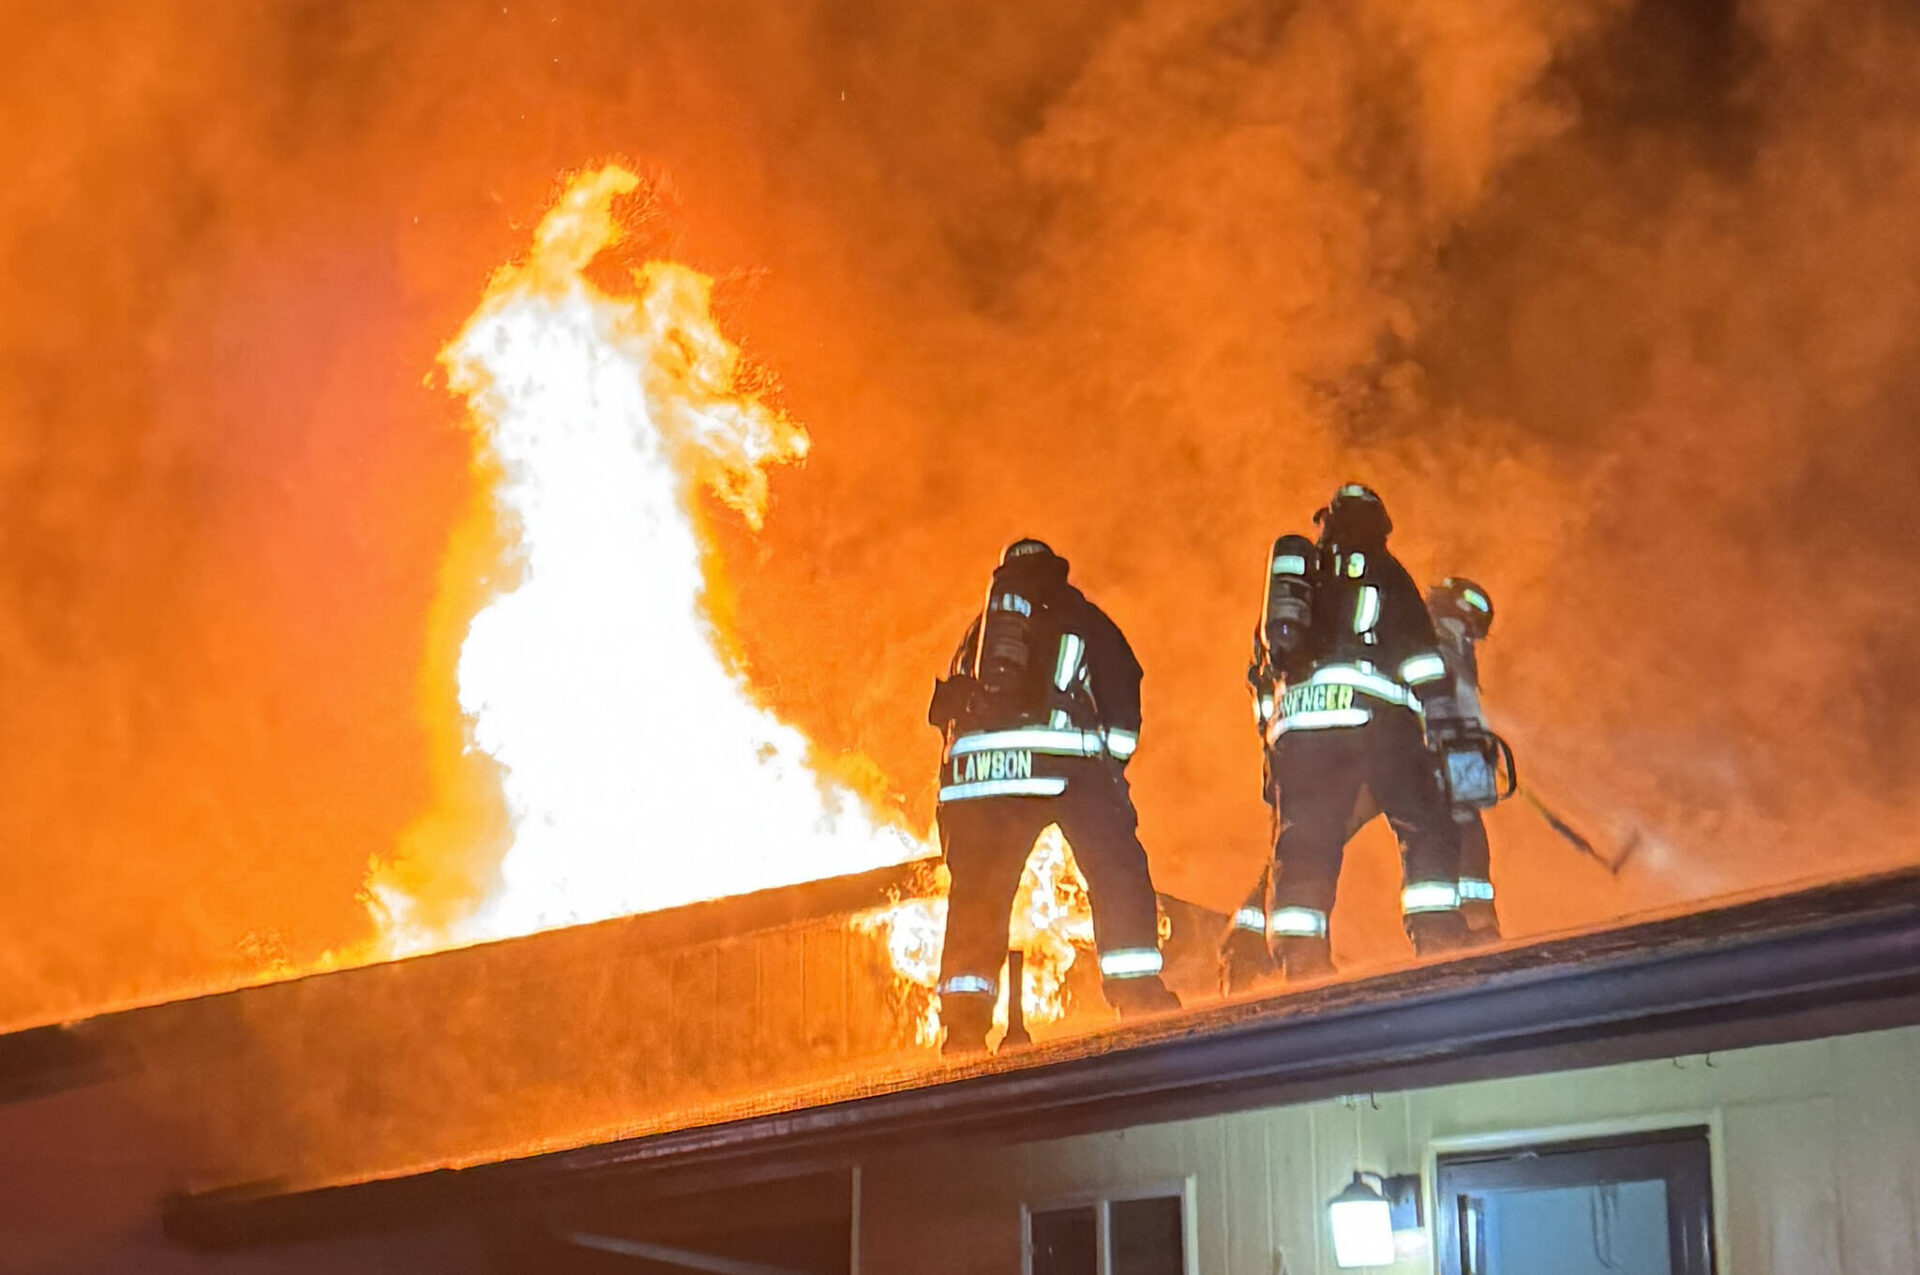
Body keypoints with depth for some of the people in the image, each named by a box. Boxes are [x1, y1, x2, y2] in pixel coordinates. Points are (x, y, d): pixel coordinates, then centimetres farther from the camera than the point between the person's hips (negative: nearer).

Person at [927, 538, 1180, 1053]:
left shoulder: (979, 628, 28)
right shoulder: (1079, 617, 19)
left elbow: (946, 709, 25)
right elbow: (1122, 689, 9)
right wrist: (1113, 761, 14)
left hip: (976, 762, 3)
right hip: (1065, 757, -3)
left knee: (976, 889, 7)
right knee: (1118, 867, 2)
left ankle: (964, 1013, -2)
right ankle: (1135, 986, -11)